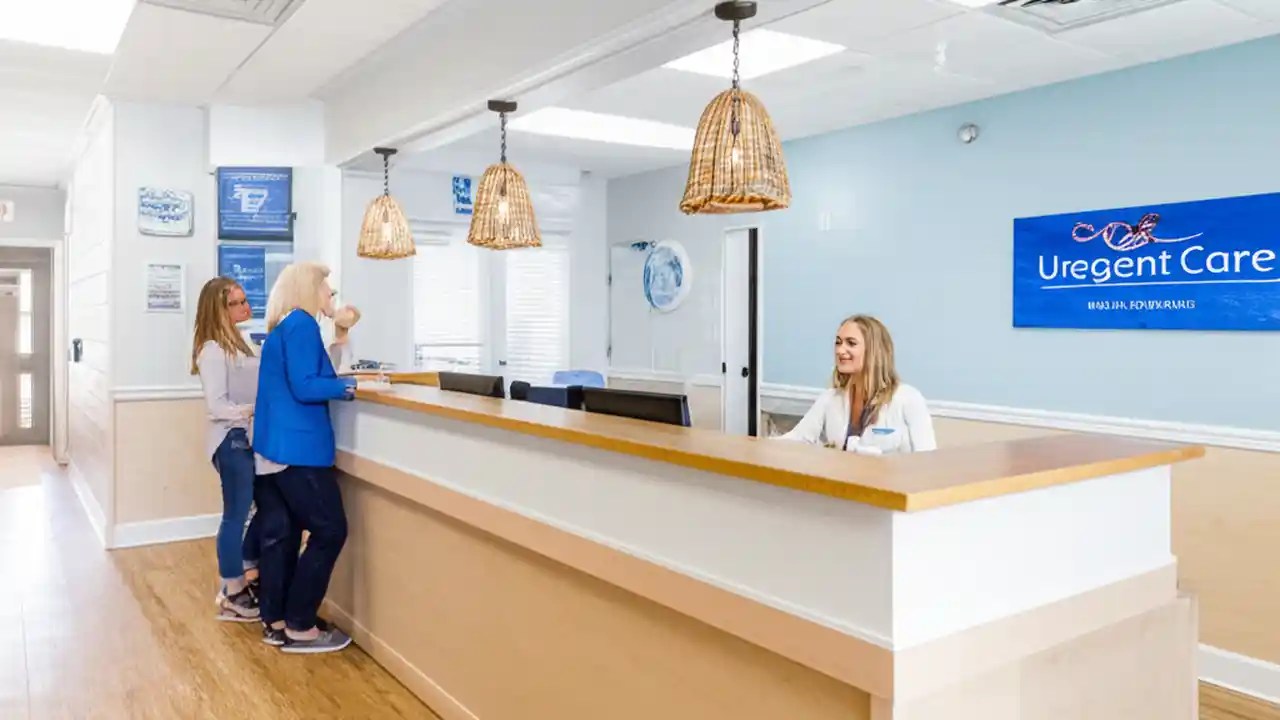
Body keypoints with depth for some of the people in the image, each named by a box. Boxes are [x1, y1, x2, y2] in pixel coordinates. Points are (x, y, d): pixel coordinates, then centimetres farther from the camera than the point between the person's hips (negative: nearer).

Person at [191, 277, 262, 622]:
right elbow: (217, 406, -19)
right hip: (232, 441, -9)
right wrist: (255, 412, -26)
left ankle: (246, 576, 31)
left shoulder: (236, 341, 14)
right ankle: (230, 597, 14)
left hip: (251, 438, 9)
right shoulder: (212, 350, -14)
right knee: (236, 515, 1)